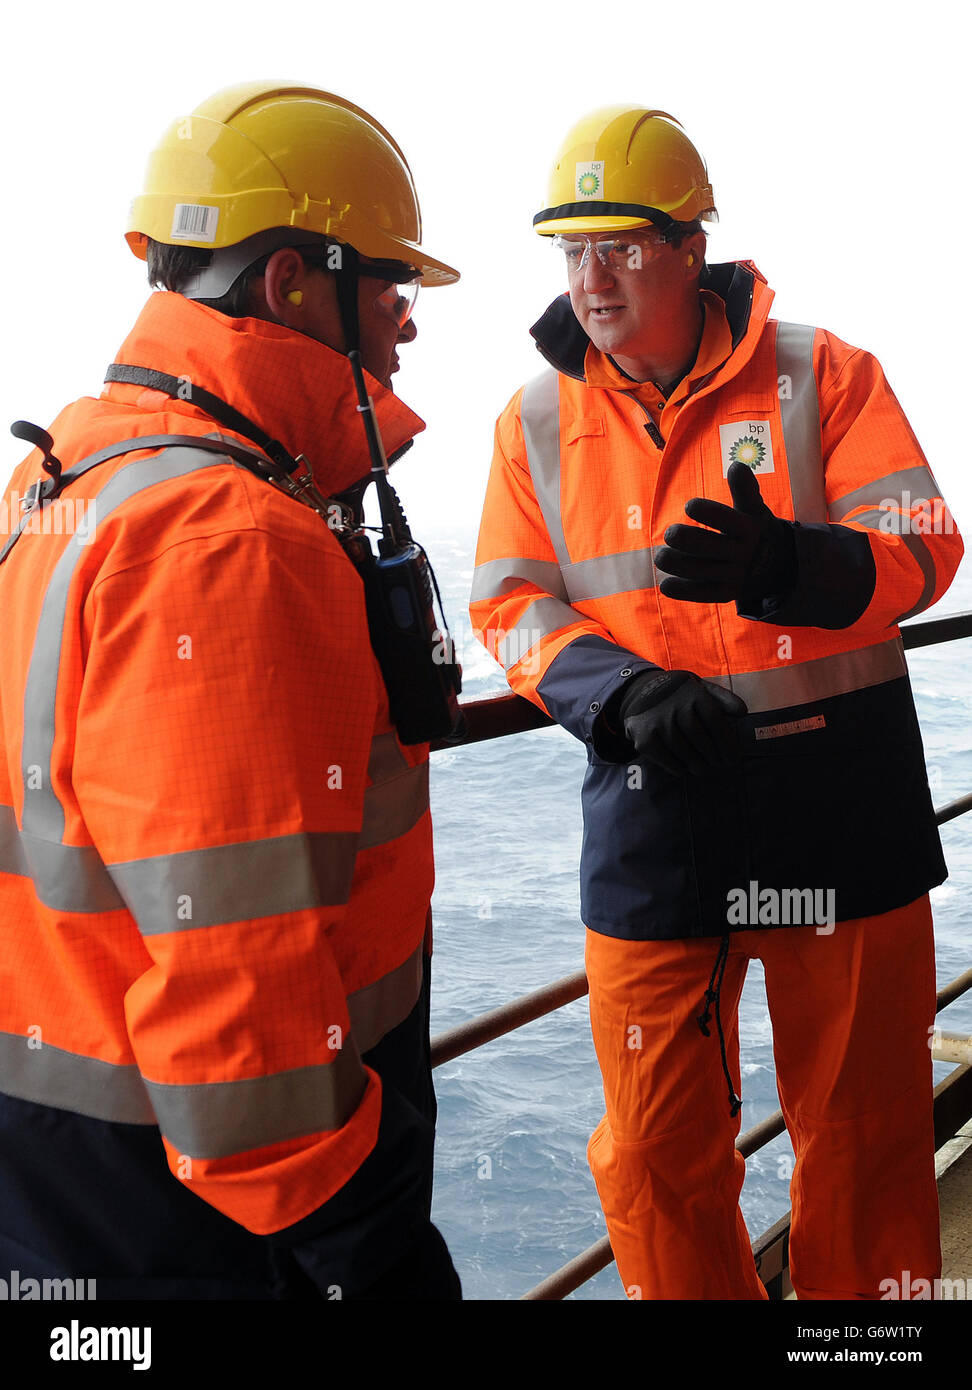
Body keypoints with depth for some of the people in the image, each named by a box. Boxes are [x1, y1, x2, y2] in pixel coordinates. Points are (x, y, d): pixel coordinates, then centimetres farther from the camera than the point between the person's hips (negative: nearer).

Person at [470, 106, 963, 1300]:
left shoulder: (817, 372, -2)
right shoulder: (537, 418, 5)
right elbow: (512, 607, 3)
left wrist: (781, 565, -27)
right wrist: (624, 693, -17)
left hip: (839, 806, -1)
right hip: (653, 813, 2)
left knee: (865, 1132, 13)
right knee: (655, 1154, 9)